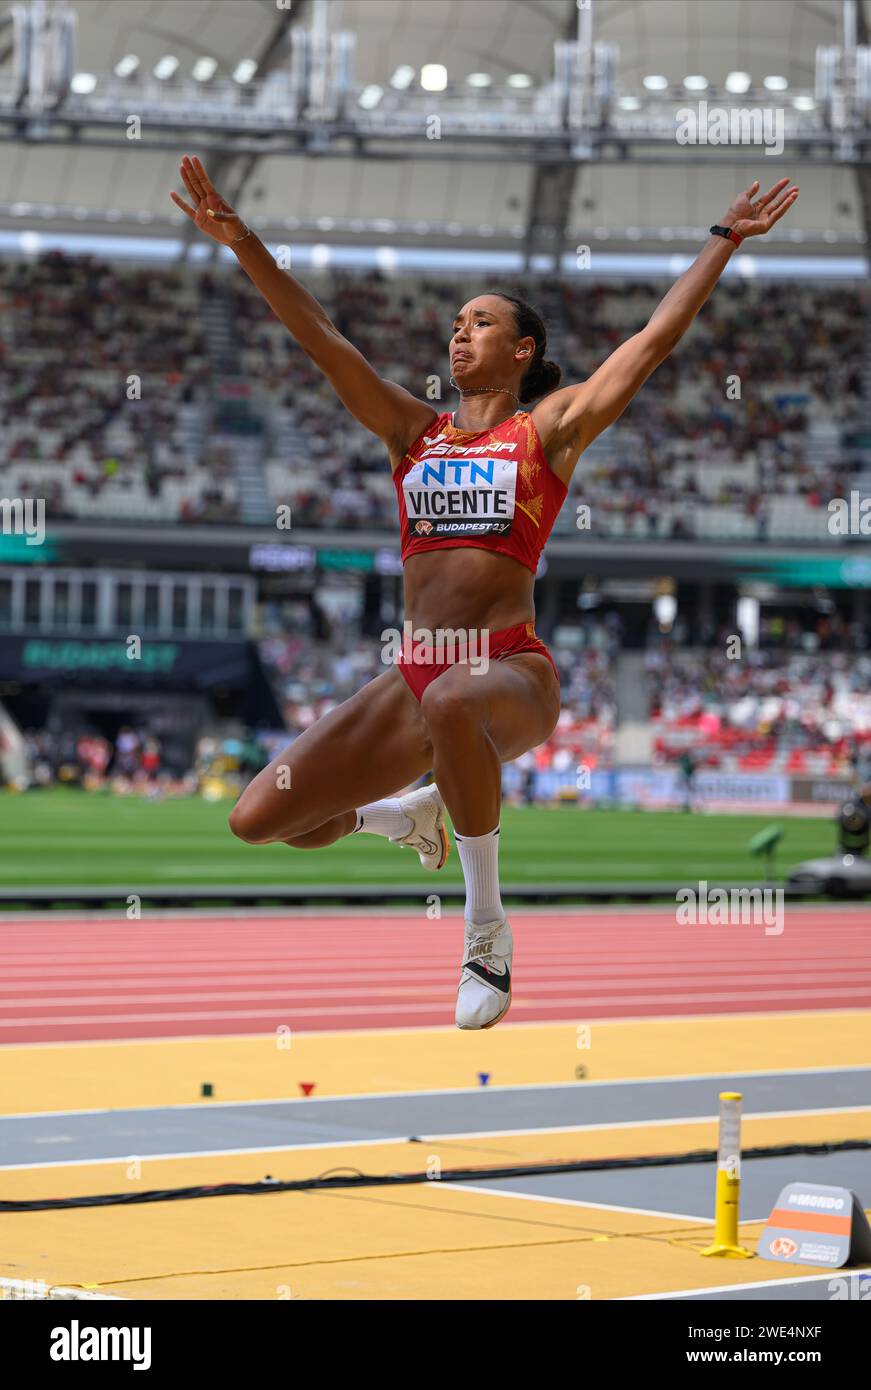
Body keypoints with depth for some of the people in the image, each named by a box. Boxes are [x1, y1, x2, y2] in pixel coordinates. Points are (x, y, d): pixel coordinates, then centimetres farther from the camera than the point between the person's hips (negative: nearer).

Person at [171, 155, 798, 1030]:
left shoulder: (549, 429, 7)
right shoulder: (414, 431, 17)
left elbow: (659, 335, 6)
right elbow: (321, 340, 10)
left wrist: (725, 240, 7)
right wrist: (244, 245, 2)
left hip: (511, 670, -5)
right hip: (414, 675, 5)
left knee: (452, 702, -44)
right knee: (258, 820, -5)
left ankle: (486, 927, -25)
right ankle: (411, 818, 27)